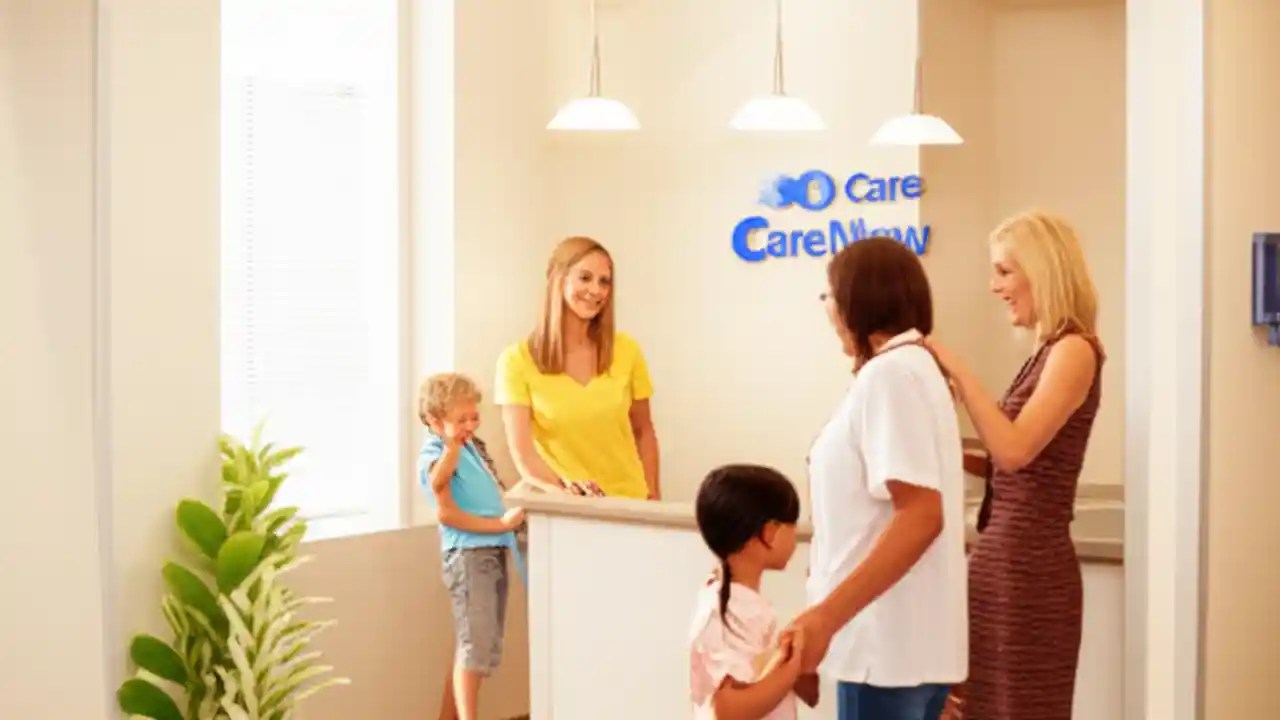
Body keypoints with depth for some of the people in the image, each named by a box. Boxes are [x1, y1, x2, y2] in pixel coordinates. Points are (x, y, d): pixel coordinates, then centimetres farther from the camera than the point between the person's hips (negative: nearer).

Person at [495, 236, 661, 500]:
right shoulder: (518, 360, -4)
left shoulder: (626, 351, 4)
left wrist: (653, 498, 7)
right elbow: (522, 451, -9)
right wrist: (565, 492, -24)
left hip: (628, 502, 2)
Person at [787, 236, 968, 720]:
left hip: (887, 644, -10)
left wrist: (826, 616, -25)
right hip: (900, 639, 10)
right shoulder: (912, 366, 16)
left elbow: (921, 517, -23)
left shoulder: (888, 374, -14)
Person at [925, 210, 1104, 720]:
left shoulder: (1074, 351, -12)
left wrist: (955, 370, -19)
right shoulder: (1046, 353, 14)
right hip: (1002, 560, 9)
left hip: (1030, 563, -9)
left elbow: (1016, 450, -22)